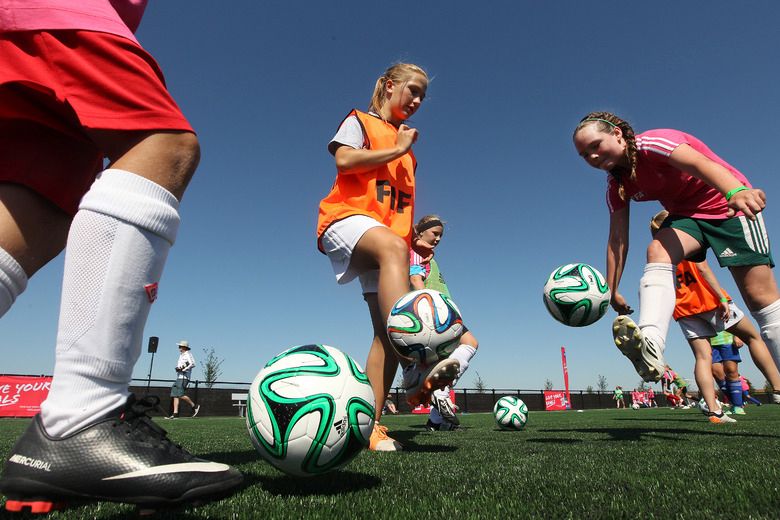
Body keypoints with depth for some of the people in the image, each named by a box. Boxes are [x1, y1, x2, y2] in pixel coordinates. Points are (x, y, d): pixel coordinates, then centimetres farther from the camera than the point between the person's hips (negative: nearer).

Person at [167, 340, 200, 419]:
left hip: (184, 377, -10)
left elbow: (193, 364, -21)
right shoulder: (181, 355, 22)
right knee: (175, 395, 3)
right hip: (179, 377, 10)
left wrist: (183, 369, -19)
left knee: (180, 395, -14)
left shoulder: (188, 354, -8)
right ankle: (175, 413, 3)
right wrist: (177, 368, 3)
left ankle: (194, 406, -2)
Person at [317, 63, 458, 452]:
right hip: (348, 217, -6)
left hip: (388, 239, 6)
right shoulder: (360, 121, 13)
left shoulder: (406, 144, 30)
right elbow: (344, 160, -9)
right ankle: (415, 370, -51)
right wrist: (397, 150, -1)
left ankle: (370, 423, -7)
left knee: (387, 331, -9)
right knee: (392, 247, -40)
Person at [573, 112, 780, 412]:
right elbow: (617, 240, -5)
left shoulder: (651, 143, -22)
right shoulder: (616, 186, -3)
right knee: (657, 252, -27)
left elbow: (699, 163, -41)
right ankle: (650, 347, -47)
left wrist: (736, 191, -61)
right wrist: (611, 292, -8)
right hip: (686, 214, 5)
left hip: (730, 203, -4)